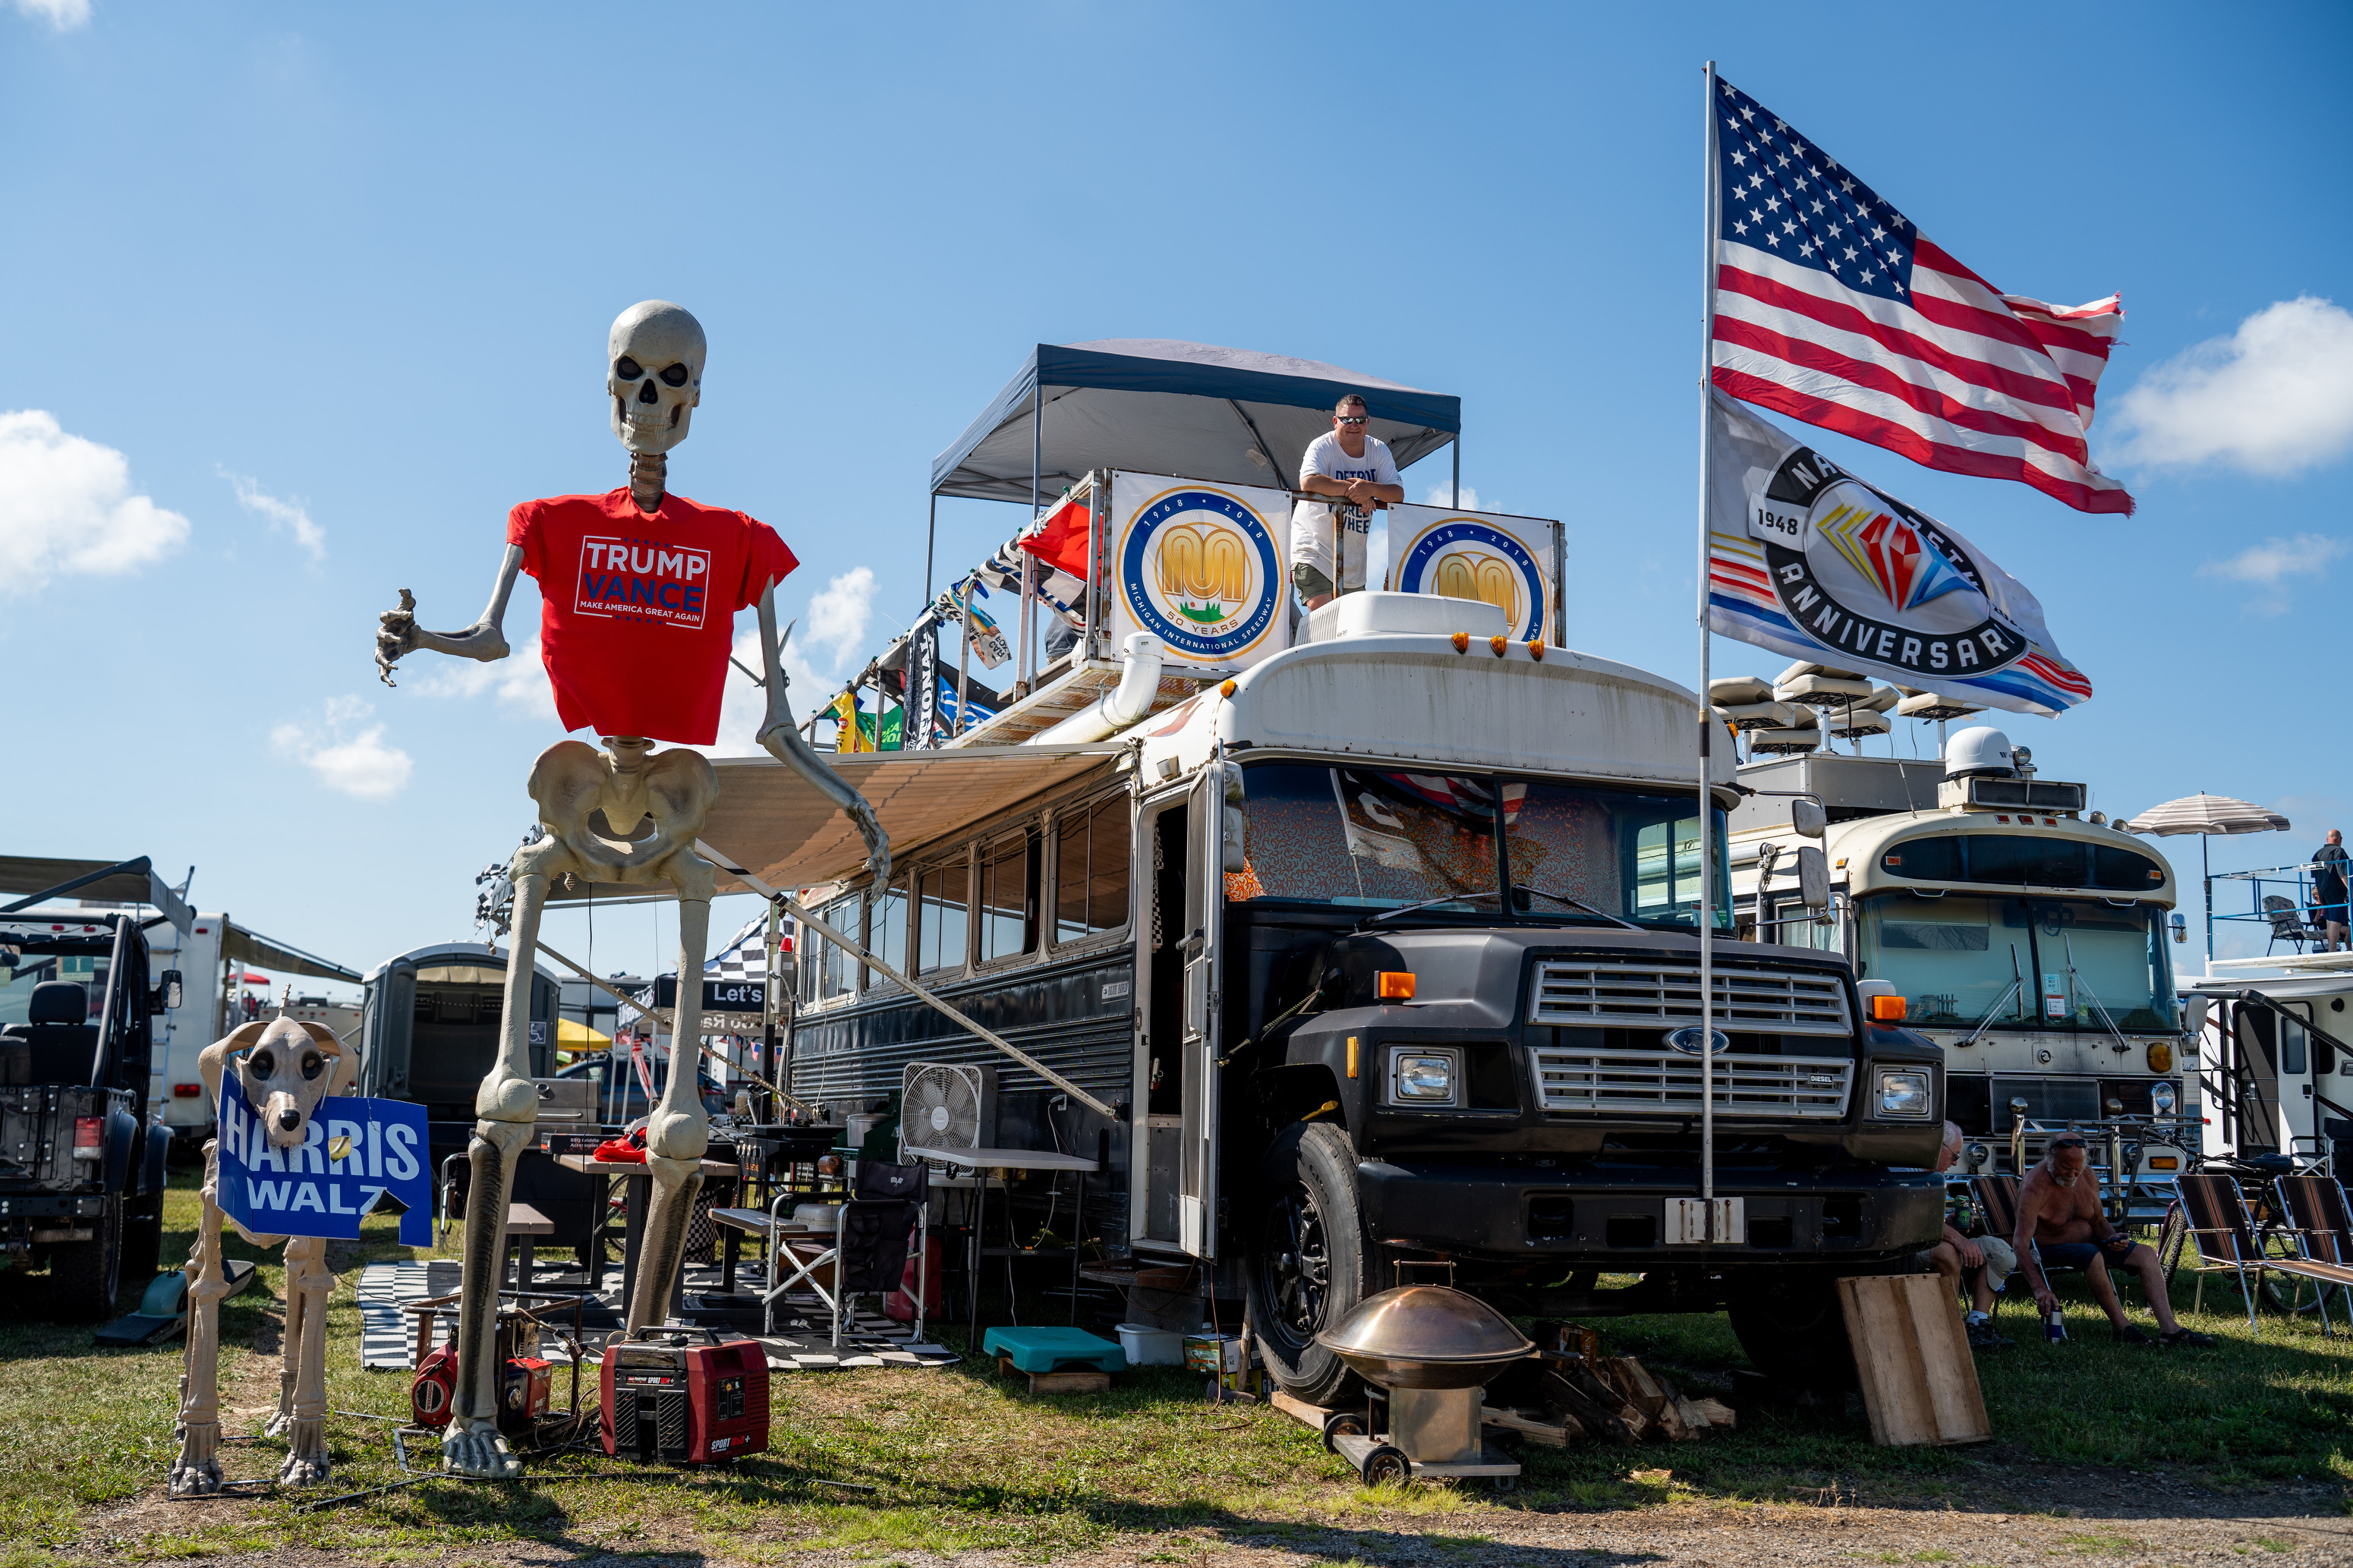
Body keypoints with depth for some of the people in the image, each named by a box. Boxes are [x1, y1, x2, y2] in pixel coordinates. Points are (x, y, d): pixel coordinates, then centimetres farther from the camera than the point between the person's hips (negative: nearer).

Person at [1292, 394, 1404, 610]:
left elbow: (1398, 494, -5)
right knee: (1323, 613, -21)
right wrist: (1353, 489, -24)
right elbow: (1308, 482, -29)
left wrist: (1371, 488, -27)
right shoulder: (1322, 447, -10)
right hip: (1314, 549, -5)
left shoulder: (1379, 450, 4)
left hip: (1354, 555, 6)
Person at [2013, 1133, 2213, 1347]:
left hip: (2088, 1242, 8)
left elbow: (2098, 1220, 15)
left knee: (2146, 1254, -9)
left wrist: (2113, 1237, -11)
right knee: (2092, 1255, -37)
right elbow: (2021, 1244, -33)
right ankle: (2122, 1329, -26)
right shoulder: (2035, 1187, -24)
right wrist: (2040, 1289, -44)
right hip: (2049, 1249, -8)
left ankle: (2169, 1329, -17)